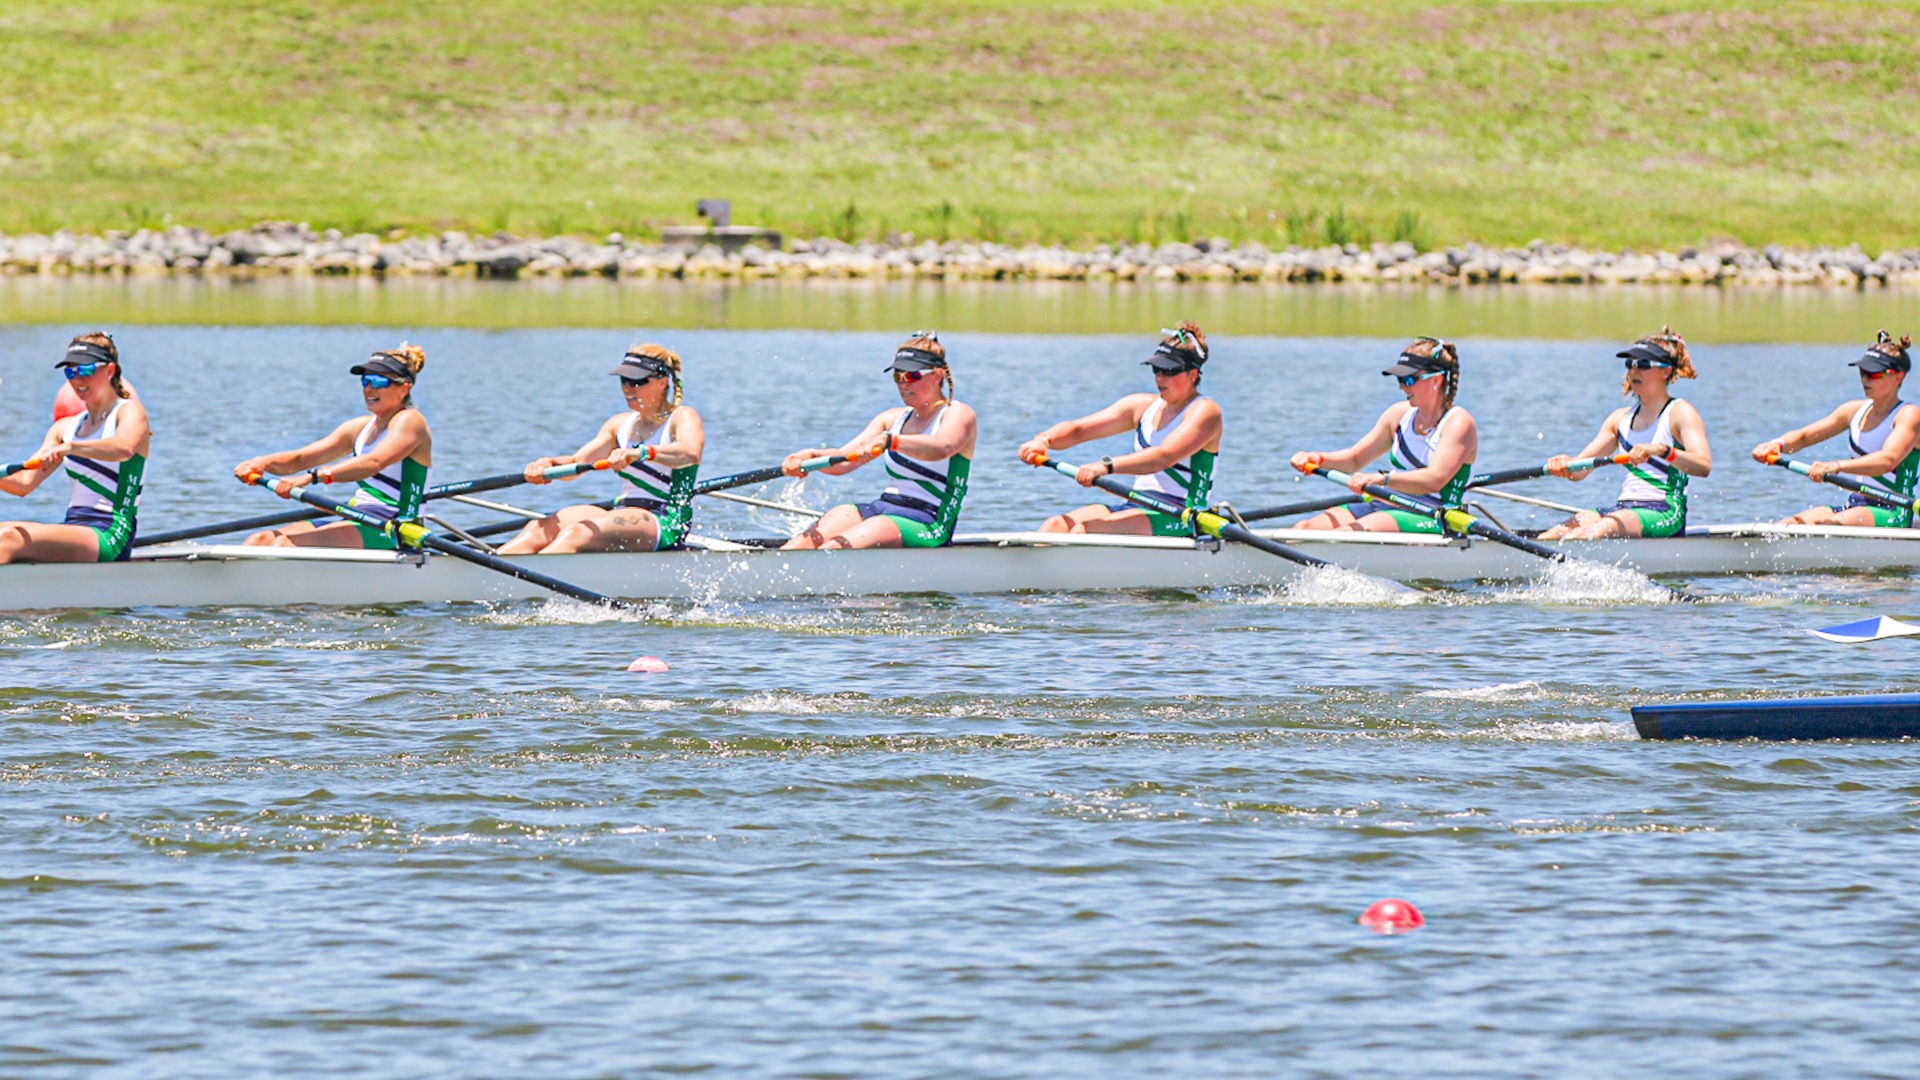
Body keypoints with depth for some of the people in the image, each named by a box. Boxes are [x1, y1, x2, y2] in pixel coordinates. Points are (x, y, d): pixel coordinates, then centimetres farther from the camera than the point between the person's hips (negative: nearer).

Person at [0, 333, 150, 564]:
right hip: (73, 525, 7)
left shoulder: (129, 411, 1)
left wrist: (70, 447, -38)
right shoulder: (66, 428, 22)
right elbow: (25, 482, 11)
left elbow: (125, 448, -24)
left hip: (111, 536, -7)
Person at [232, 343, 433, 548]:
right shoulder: (360, 428, 19)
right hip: (357, 526, 8)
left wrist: (312, 477, -34)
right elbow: (299, 459, 12)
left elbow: (374, 463, -24)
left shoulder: (410, 421, -5)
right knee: (260, 541, -10)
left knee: (286, 543, -28)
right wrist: (264, 462, -11)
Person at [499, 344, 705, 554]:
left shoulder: (682, 417, 0)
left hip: (666, 524, -7)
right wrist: (549, 464, -14)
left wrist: (641, 452, -42)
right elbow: (576, 463, 11)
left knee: (577, 534, -33)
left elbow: (691, 452, -24)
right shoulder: (621, 424, 21)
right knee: (540, 530, -18)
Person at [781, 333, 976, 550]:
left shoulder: (959, 414, -2)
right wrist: (812, 455, -15)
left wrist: (888, 441, -43)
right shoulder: (893, 419, 19)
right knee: (805, 542, -19)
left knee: (835, 548, -30)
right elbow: (844, 460, 8)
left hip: (926, 526, -6)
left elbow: (942, 447, -27)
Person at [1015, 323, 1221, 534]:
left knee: (1083, 530, -29)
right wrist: (1044, 440, -11)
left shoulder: (1204, 411, -7)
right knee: (1055, 526, -15)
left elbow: (1165, 456, -24)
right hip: (1135, 508, 7)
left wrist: (1107, 466, -36)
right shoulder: (1142, 406, 16)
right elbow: (1078, 429, 11)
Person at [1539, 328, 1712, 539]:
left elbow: (1703, 466, -17)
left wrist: (1661, 450, -34)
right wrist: (1564, 465, -10)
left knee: (1587, 536, -34)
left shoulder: (1681, 413, 1)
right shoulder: (1621, 418, 21)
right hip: (1622, 508, 7)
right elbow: (1579, 471, 15)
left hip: (1663, 514, -7)